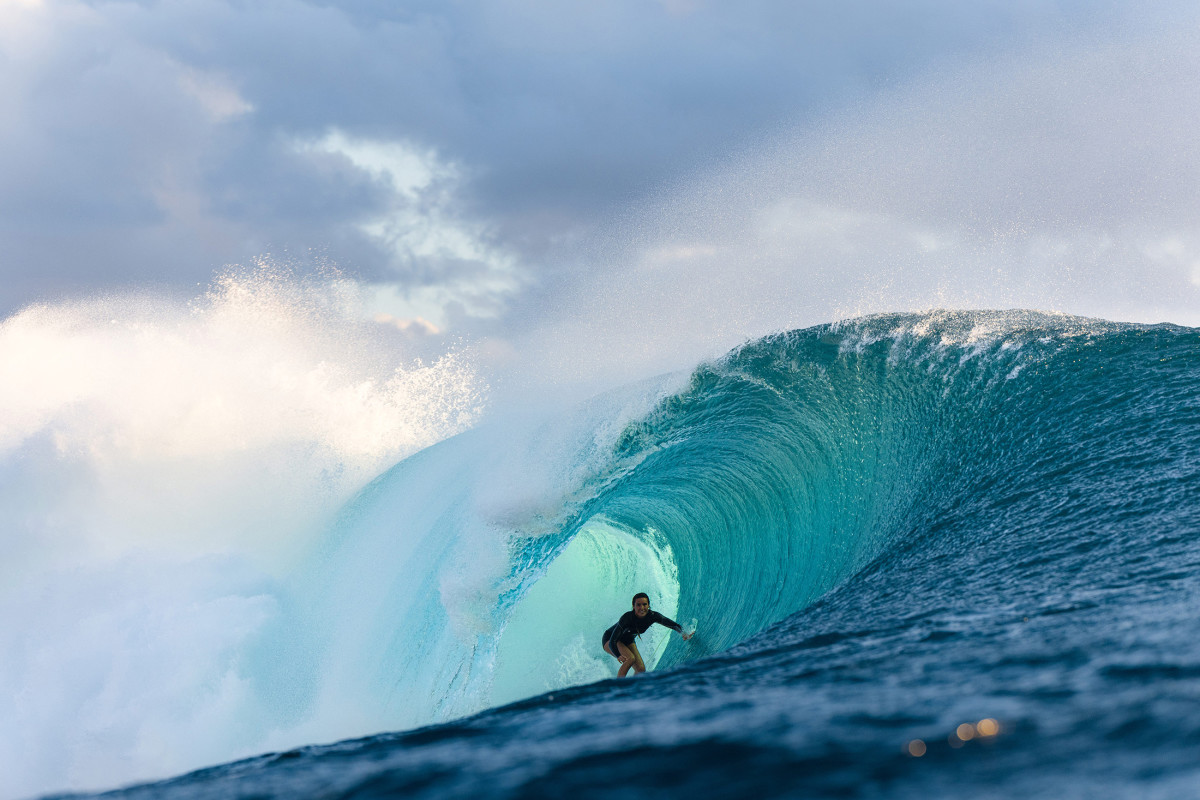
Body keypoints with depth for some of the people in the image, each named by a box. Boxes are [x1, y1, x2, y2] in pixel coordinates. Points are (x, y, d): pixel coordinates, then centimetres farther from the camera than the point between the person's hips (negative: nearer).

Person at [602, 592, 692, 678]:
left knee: (641, 669, -9)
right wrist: (618, 656, -54)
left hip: (628, 641, 6)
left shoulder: (652, 616, -23)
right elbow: (612, 641, -38)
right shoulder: (627, 618, -36)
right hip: (610, 640, -6)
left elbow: (675, 625, -11)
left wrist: (684, 634, -29)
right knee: (630, 658, -31)